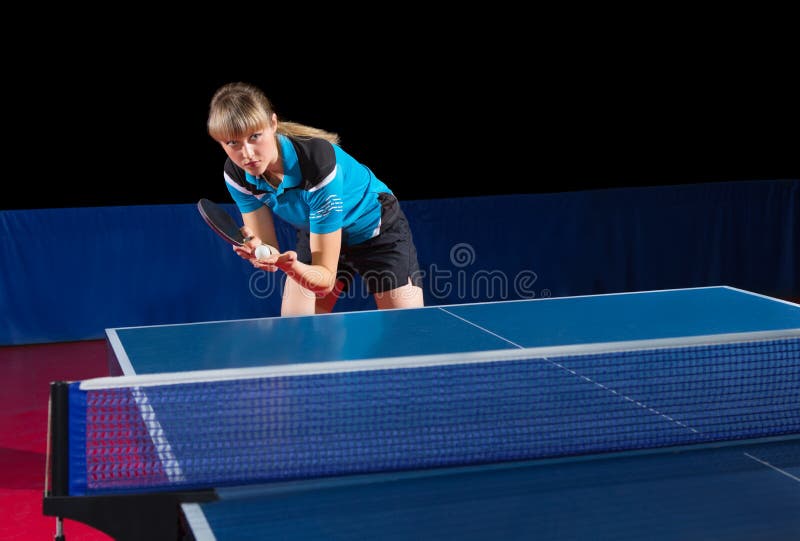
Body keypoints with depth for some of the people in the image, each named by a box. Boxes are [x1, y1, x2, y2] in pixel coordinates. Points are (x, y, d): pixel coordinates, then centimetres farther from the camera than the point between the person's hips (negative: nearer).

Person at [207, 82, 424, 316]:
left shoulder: (318, 162, -37)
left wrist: (292, 266, -56)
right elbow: (269, 249, -16)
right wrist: (256, 249, -39)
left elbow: (326, 280, -35)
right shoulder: (236, 175, -21)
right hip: (315, 233, 5)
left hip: (375, 228, -4)